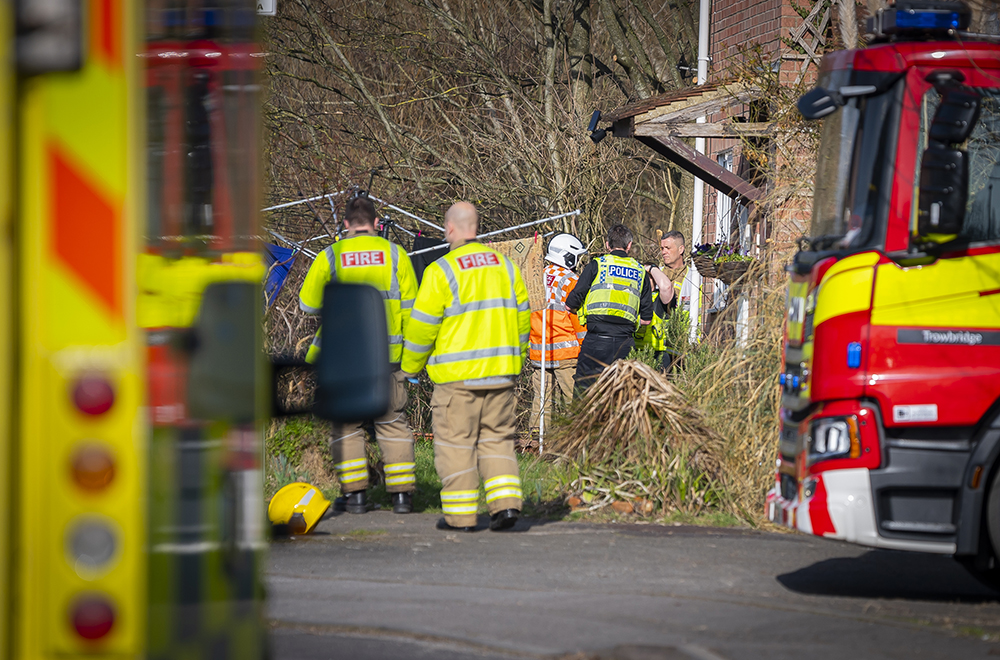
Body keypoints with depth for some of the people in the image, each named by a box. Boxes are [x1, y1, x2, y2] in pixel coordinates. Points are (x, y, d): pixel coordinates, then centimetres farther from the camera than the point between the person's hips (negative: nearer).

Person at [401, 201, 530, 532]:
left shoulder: (442, 271, -9)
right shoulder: (505, 266, 8)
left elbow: (422, 327, -7)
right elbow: (522, 319, 14)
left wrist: (411, 367, 7)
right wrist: (516, 359, 26)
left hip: (457, 377, -5)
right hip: (500, 372, 5)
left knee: (455, 442, 3)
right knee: (497, 438, 13)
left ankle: (461, 514, 3)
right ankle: (506, 502, 0)